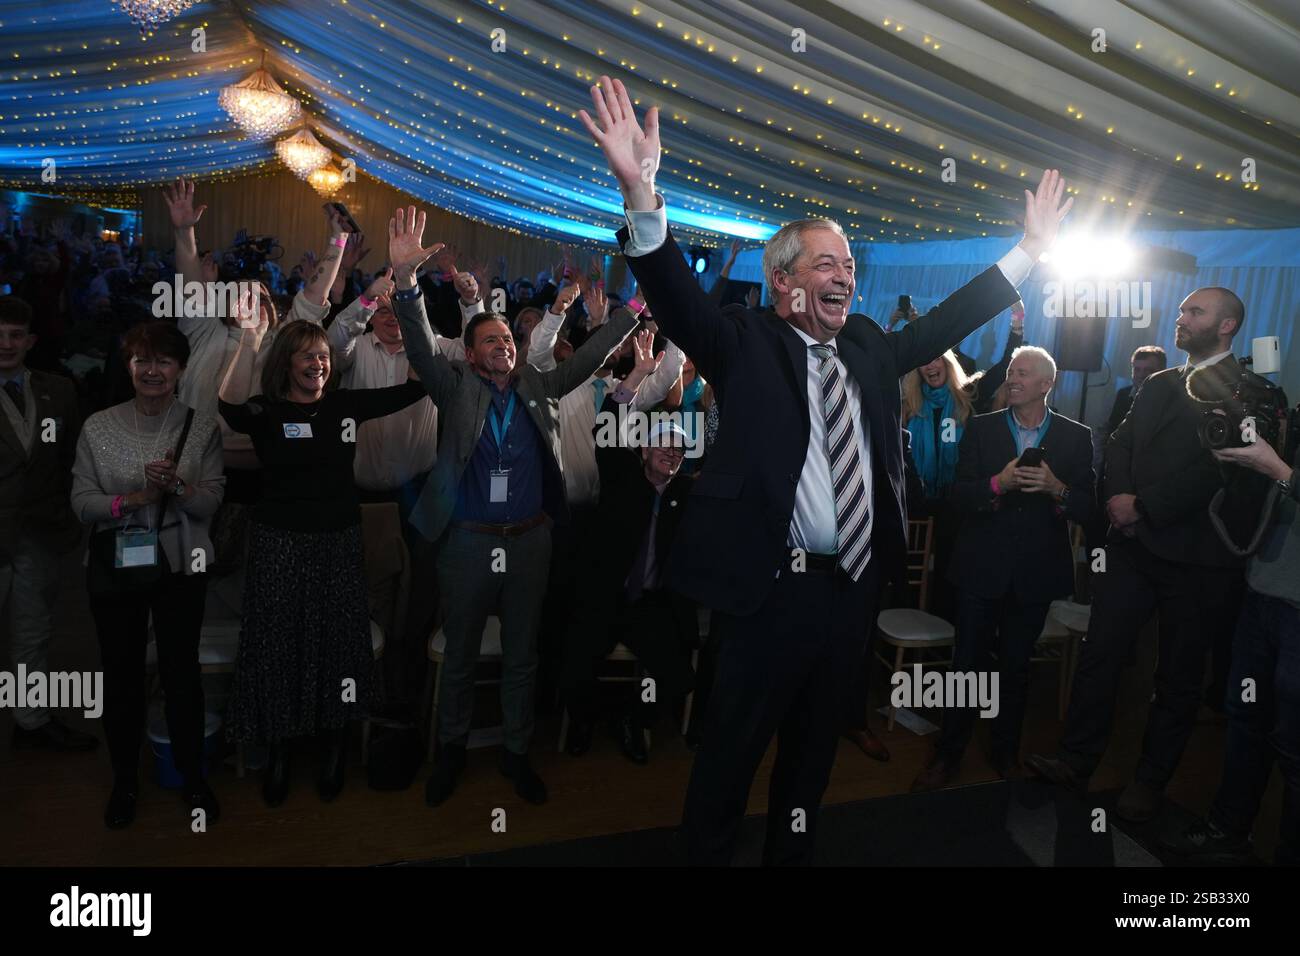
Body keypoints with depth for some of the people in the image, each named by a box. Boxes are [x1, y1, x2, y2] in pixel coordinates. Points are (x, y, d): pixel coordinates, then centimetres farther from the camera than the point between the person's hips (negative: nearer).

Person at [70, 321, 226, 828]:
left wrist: (176, 485, -25)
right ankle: (125, 780, 29)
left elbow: (210, 503, -5)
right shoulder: (98, 426, 1)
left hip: (180, 568, -1)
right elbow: (81, 501, -2)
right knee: (121, 673, 11)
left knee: (181, 671, 7)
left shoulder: (203, 427, -2)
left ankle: (192, 777, 24)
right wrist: (134, 500, -20)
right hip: (114, 568, 1)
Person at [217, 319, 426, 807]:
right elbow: (230, 407, -29)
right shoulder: (267, 411, -6)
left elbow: (413, 388, -2)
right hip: (279, 545, -2)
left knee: (338, 642, 11)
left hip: (339, 543, 2)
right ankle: (278, 750, 29)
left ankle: (333, 747, 30)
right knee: (279, 645, 8)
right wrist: (249, 339, -38)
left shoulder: (346, 404, 2)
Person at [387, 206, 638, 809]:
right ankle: (452, 749, 32)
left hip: (530, 540, 3)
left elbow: (588, 357, 6)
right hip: (468, 543, -2)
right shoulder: (457, 387, -1)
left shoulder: (538, 387, 8)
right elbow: (421, 348, -16)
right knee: (460, 654, 12)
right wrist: (406, 279, -32)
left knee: (521, 655, 14)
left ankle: (516, 752, 30)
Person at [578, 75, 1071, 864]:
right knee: (732, 750, 9)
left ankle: (791, 852, 41)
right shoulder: (745, 344, -6)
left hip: (853, 590, 6)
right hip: (770, 591, -6)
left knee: (815, 748, 22)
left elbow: (949, 322, 20)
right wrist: (642, 196, -36)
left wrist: (1032, 247, 19)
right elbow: (678, 294, -20)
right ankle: (707, 852, 31)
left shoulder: (868, 347, 11)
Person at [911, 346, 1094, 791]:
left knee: (1016, 667, 13)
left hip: (1036, 573, 1)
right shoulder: (981, 428, 3)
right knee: (967, 663, 5)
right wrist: (999, 482, -22)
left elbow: (1088, 506, -3)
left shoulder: (1076, 436, 3)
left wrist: (1056, 488, -21)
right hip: (982, 567, 0)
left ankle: (1005, 754, 30)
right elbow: (959, 496, -5)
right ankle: (948, 754, 18)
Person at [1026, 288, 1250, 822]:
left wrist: (1142, 505, -18)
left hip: (1197, 556, -5)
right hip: (1133, 543, 5)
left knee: (1178, 676, 9)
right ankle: (1076, 761, 15)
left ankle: (1150, 781, 22)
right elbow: (1121, 443, 8)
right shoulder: (1157, 385, 16)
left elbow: (1218, 469, -17)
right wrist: (1120, 498, -9)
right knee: (1099, 653, 4)